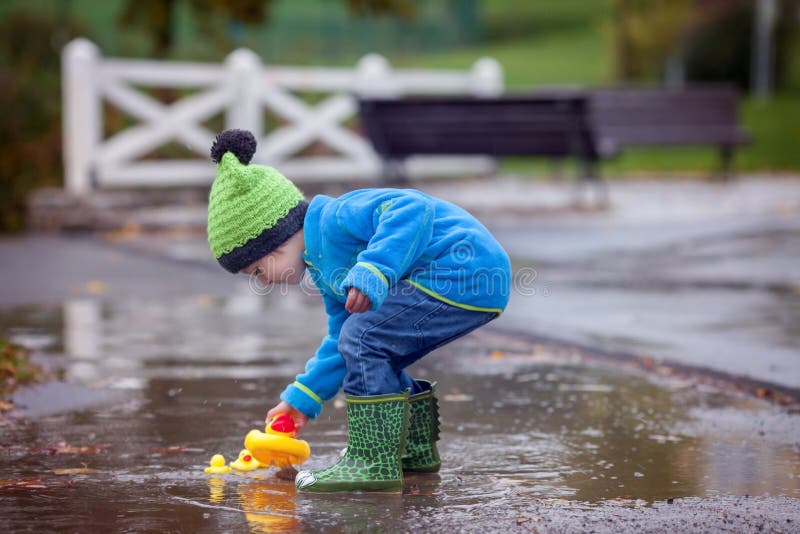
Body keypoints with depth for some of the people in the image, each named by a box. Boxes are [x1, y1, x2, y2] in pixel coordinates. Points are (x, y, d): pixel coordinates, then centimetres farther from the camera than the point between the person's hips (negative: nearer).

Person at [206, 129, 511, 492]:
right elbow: (340, 337, 29)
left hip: (466, 273, -11)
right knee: (373, 356, 19)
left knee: (363, 338, -16)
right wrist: (302, 399, 28)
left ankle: (374, 463, -13)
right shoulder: (322, 262, 20)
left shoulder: (335, 219, -15)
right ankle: (415, 450, 32)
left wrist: (373, 272, -37)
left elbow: (412, 210, -29)